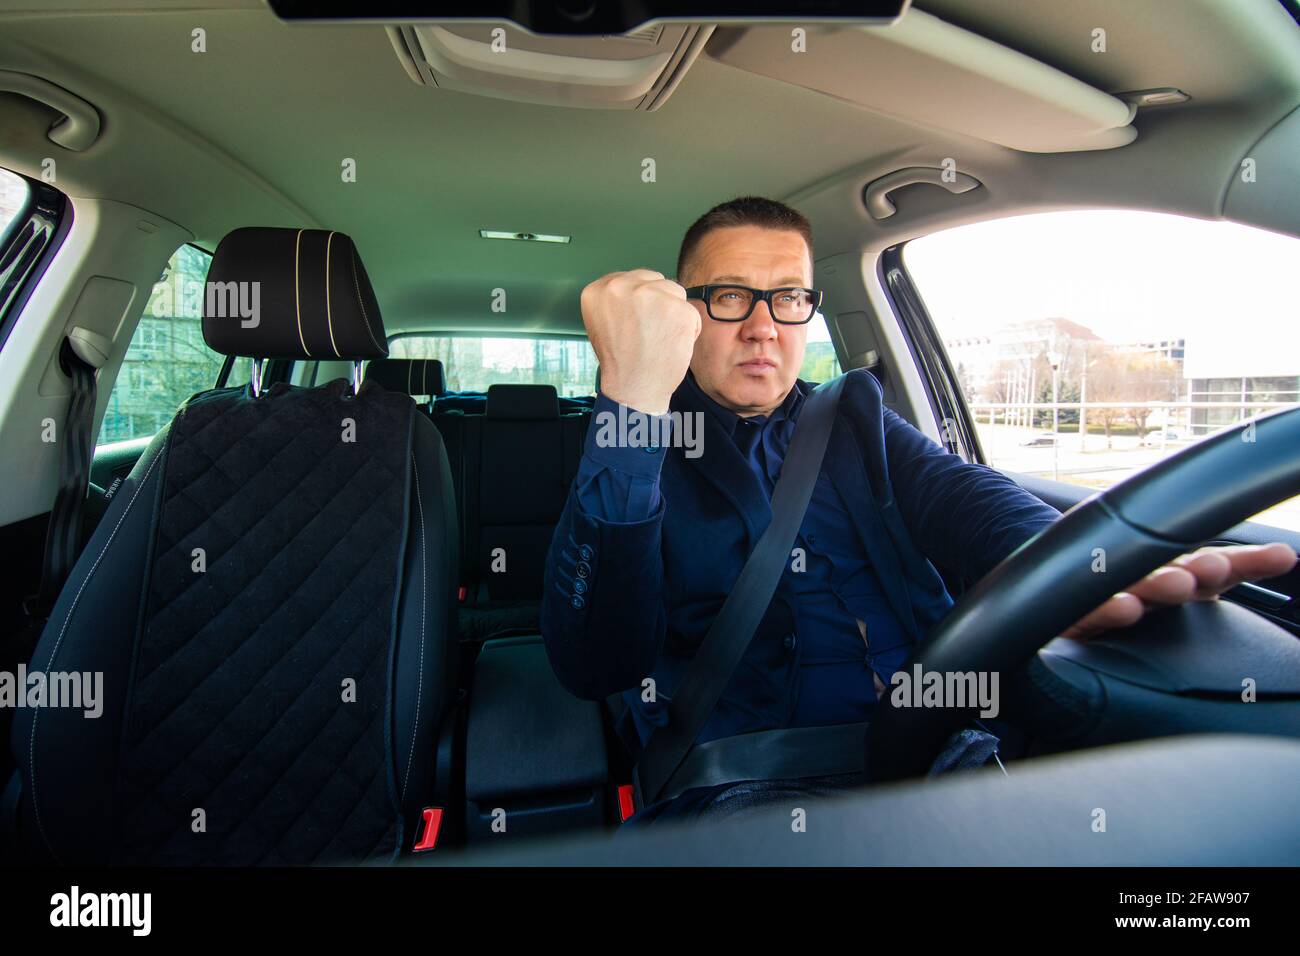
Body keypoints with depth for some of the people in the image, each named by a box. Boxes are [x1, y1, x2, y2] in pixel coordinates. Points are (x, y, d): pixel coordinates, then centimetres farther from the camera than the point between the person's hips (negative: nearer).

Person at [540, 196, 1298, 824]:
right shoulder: (635, 450, 1)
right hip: (739, 783, -3)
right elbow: (594, 664, -15)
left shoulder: (856, 421, 16)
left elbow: (961, 498, -4)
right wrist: (632, 400, -25)